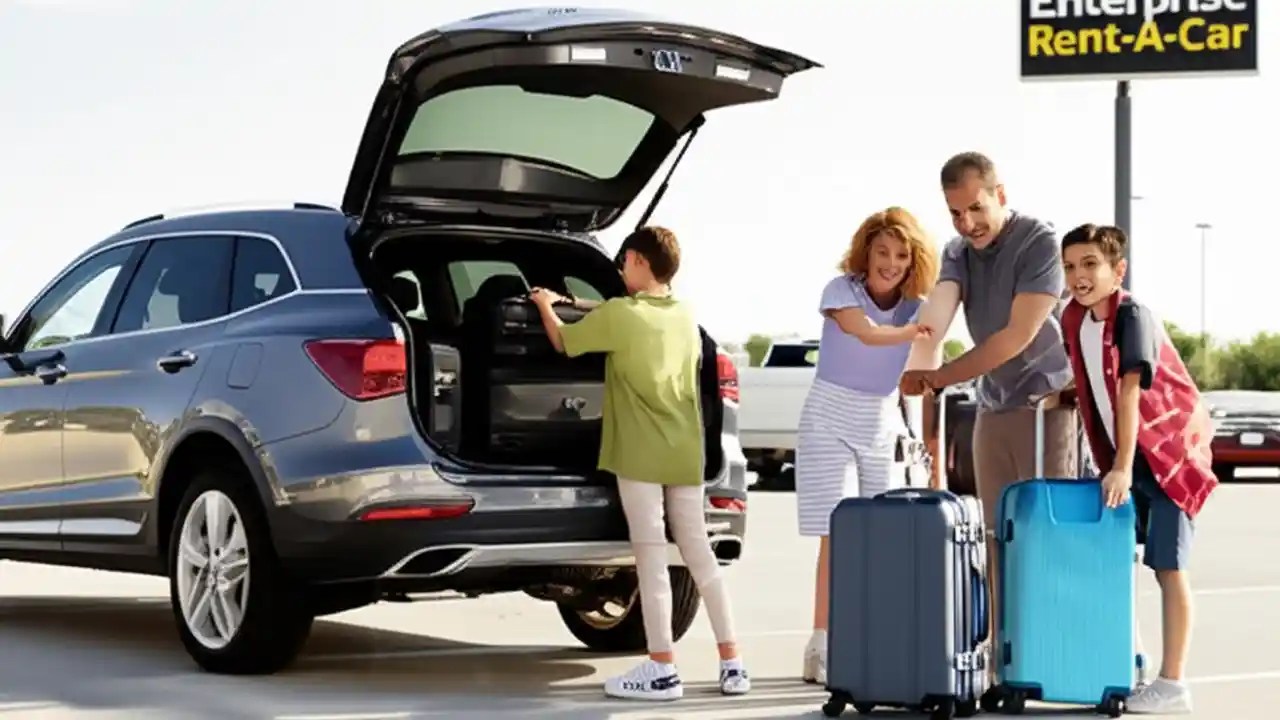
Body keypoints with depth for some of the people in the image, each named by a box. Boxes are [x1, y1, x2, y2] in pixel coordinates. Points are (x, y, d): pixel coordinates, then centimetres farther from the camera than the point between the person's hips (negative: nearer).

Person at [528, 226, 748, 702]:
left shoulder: (618, 314, -8)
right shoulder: (685, 317, 11)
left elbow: (562, 341, 3)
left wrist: (544, 305, 25)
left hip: (640, 453, -6)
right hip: (685, 453, 6)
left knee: (651, 556, -3)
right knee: (698, 551, 10)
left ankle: (662, 670, -3)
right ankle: (731, 665, 8)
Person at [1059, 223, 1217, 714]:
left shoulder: (1132, 316, -21)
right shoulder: (1074, 320, 1)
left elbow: (1130, 392, -28)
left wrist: (1123, 467, -32)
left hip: (1170, 449, -7)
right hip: (1122, 456, 7)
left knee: (1168, 566, -6)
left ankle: (1172, 683, -3)